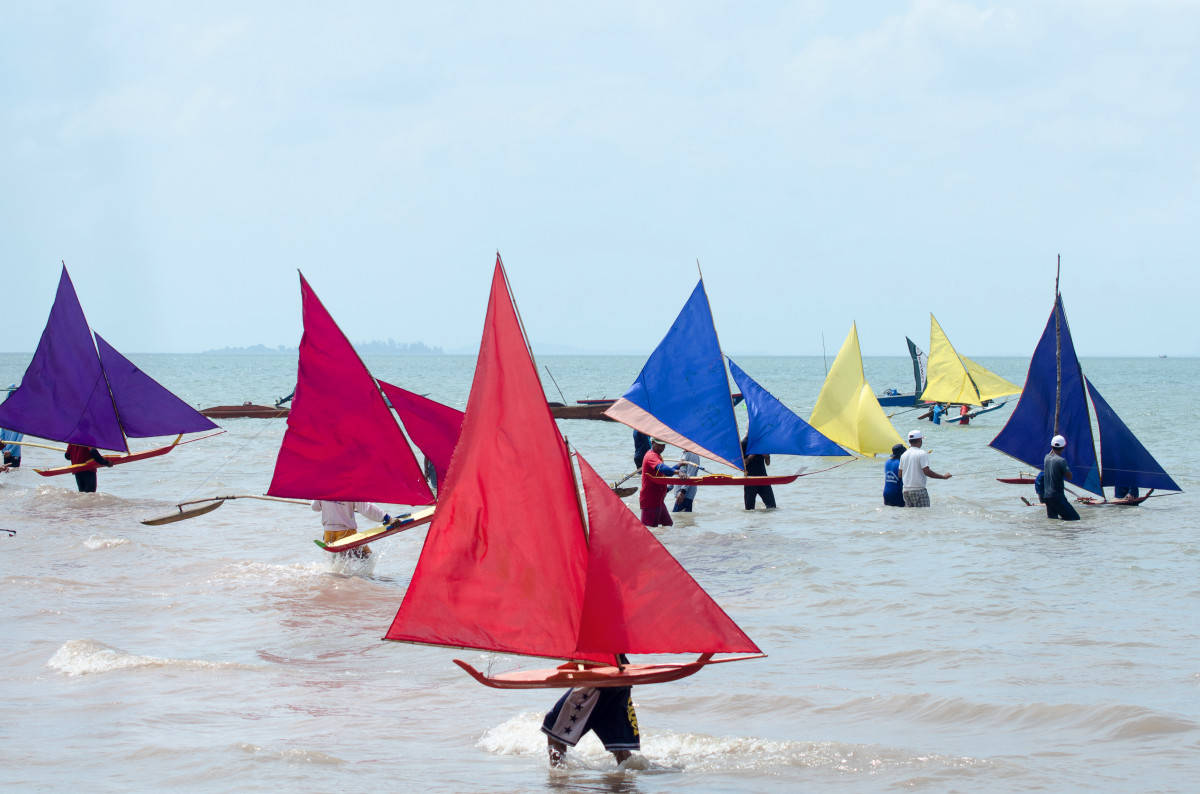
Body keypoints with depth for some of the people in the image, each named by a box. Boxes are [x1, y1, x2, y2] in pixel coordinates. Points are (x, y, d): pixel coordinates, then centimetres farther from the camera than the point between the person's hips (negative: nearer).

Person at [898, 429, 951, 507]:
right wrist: (943, 477, -10)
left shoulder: (904, 455, 11)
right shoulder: (922, 453, -10)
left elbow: (900, 475, 14)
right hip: (918, 489, -7)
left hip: (906, 490, 7)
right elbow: (927, 471, -18)